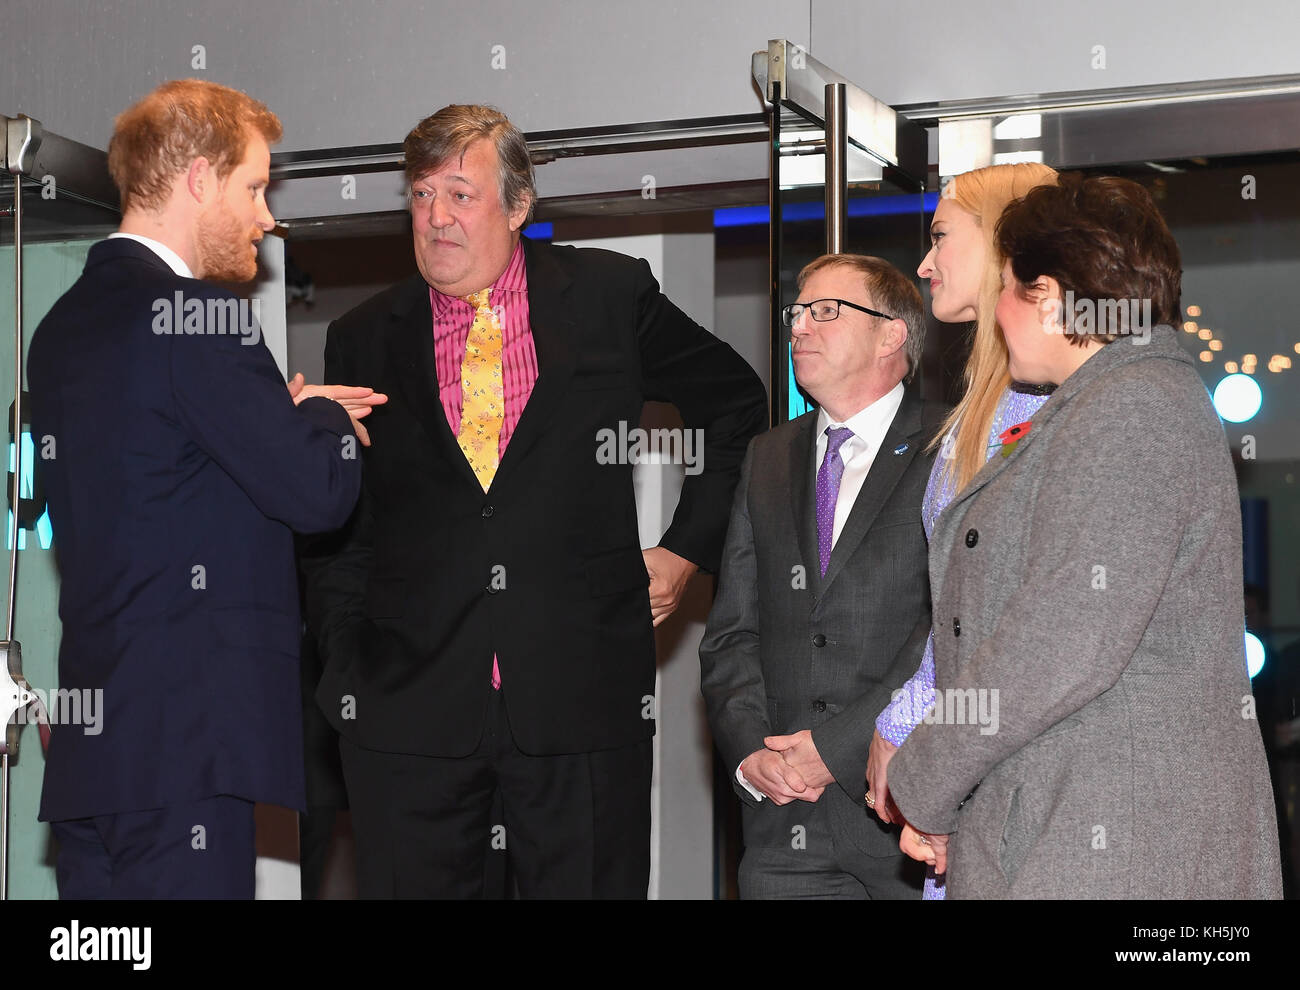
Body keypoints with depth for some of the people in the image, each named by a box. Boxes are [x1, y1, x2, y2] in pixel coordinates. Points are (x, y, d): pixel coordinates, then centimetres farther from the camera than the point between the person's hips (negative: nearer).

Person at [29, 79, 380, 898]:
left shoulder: (64, 324, 15)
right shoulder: (196, 314, -13)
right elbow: (318, 492, -15)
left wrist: (290, 415, 16)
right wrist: (322, 416, 6)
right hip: (185, 736, -9)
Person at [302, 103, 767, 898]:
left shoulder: (612, 296, 4)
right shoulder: (364, 340, 8)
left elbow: (737, 403, 16)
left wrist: (687, 549, 10)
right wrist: (346, 666, 4)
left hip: (584, 694, -1)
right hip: (407, 705, 1)